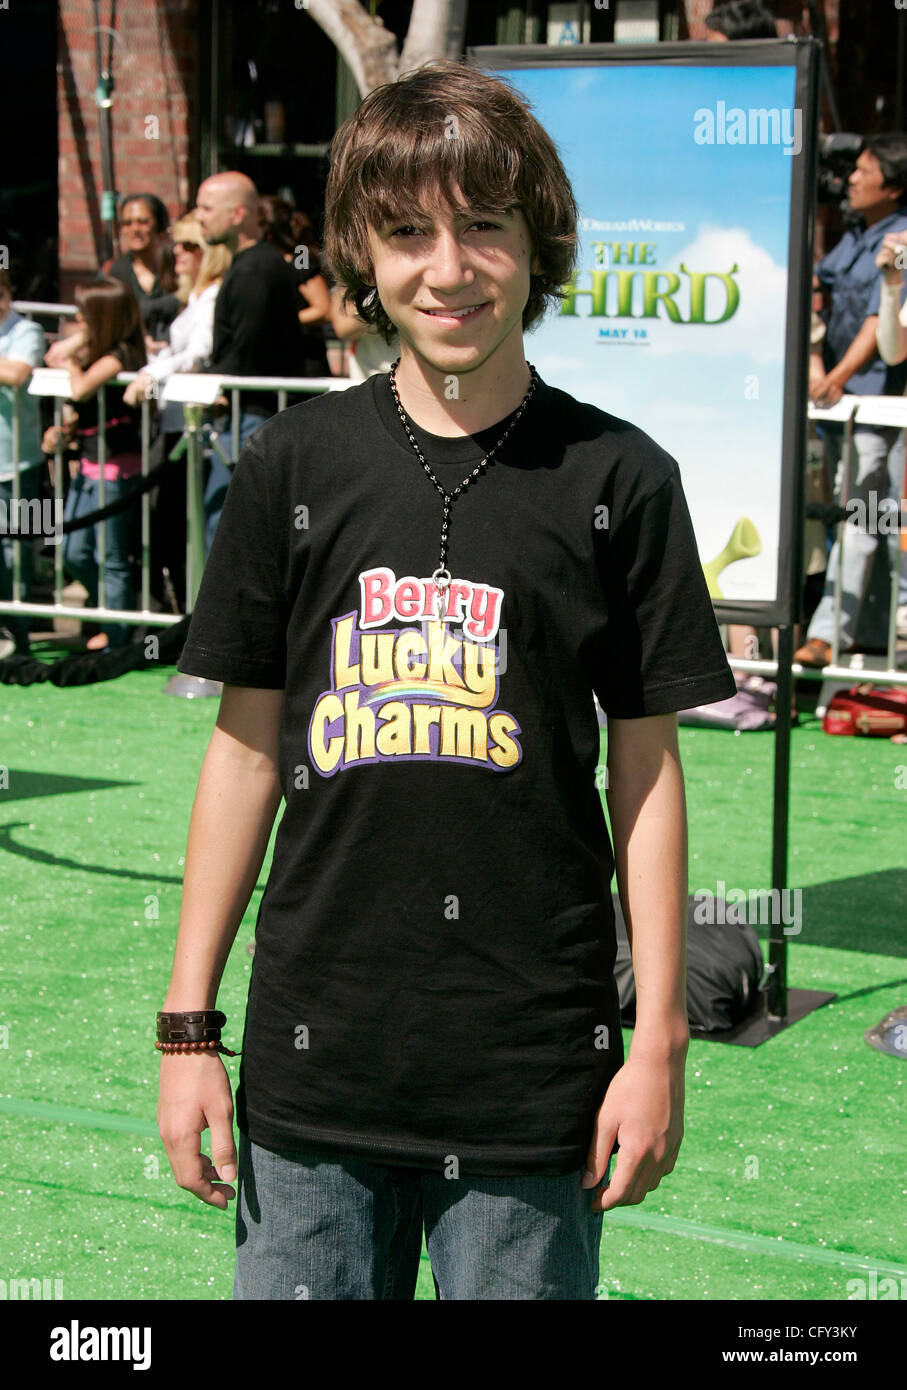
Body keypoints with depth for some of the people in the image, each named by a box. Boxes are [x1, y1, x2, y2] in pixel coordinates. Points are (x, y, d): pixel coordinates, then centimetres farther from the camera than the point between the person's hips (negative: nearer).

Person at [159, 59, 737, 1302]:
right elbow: (247, 746, 6)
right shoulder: (297, 466, 3)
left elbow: (647, 769, 1)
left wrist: (660, 1040, -2)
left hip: (534, 1076, -1)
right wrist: (188, 1025, 5)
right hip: (315, 1062, 2)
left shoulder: (618, 480, -1)